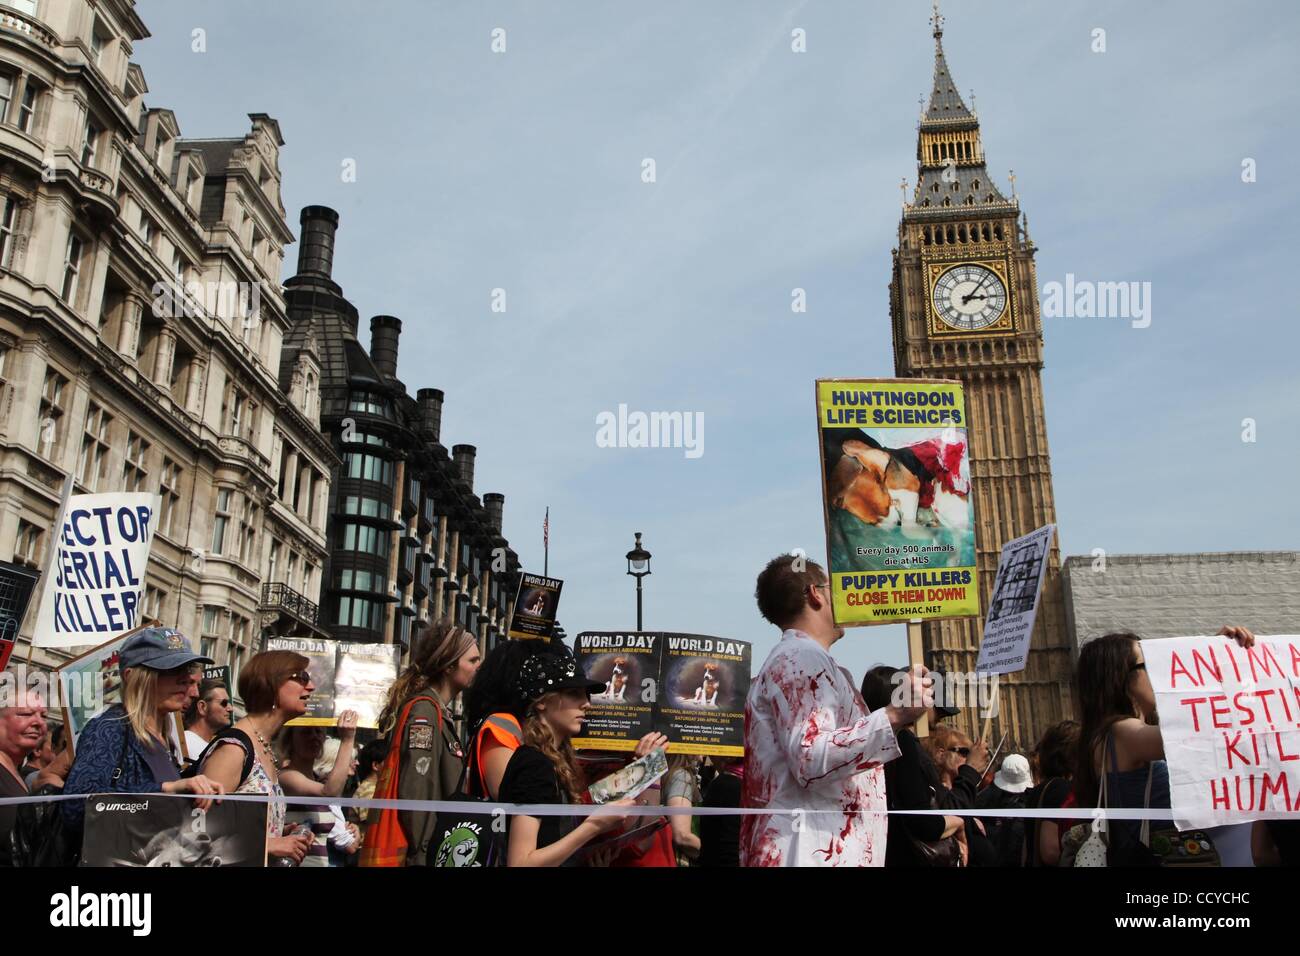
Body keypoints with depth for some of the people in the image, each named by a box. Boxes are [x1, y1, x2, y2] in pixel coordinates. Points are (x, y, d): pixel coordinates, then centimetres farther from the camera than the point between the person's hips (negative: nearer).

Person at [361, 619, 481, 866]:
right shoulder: (424, 710, -14)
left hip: (424, 849, 10)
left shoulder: (436, 712, 16)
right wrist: (422, 856, -18)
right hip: (414, 852, -10)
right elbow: (416, 794, -20)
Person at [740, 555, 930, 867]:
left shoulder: (790, 659, 23)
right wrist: (894, 716, -27)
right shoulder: (803, 657, -11)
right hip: (817, 853, -11)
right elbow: (811, 759, -23)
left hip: (822, 850, 11)